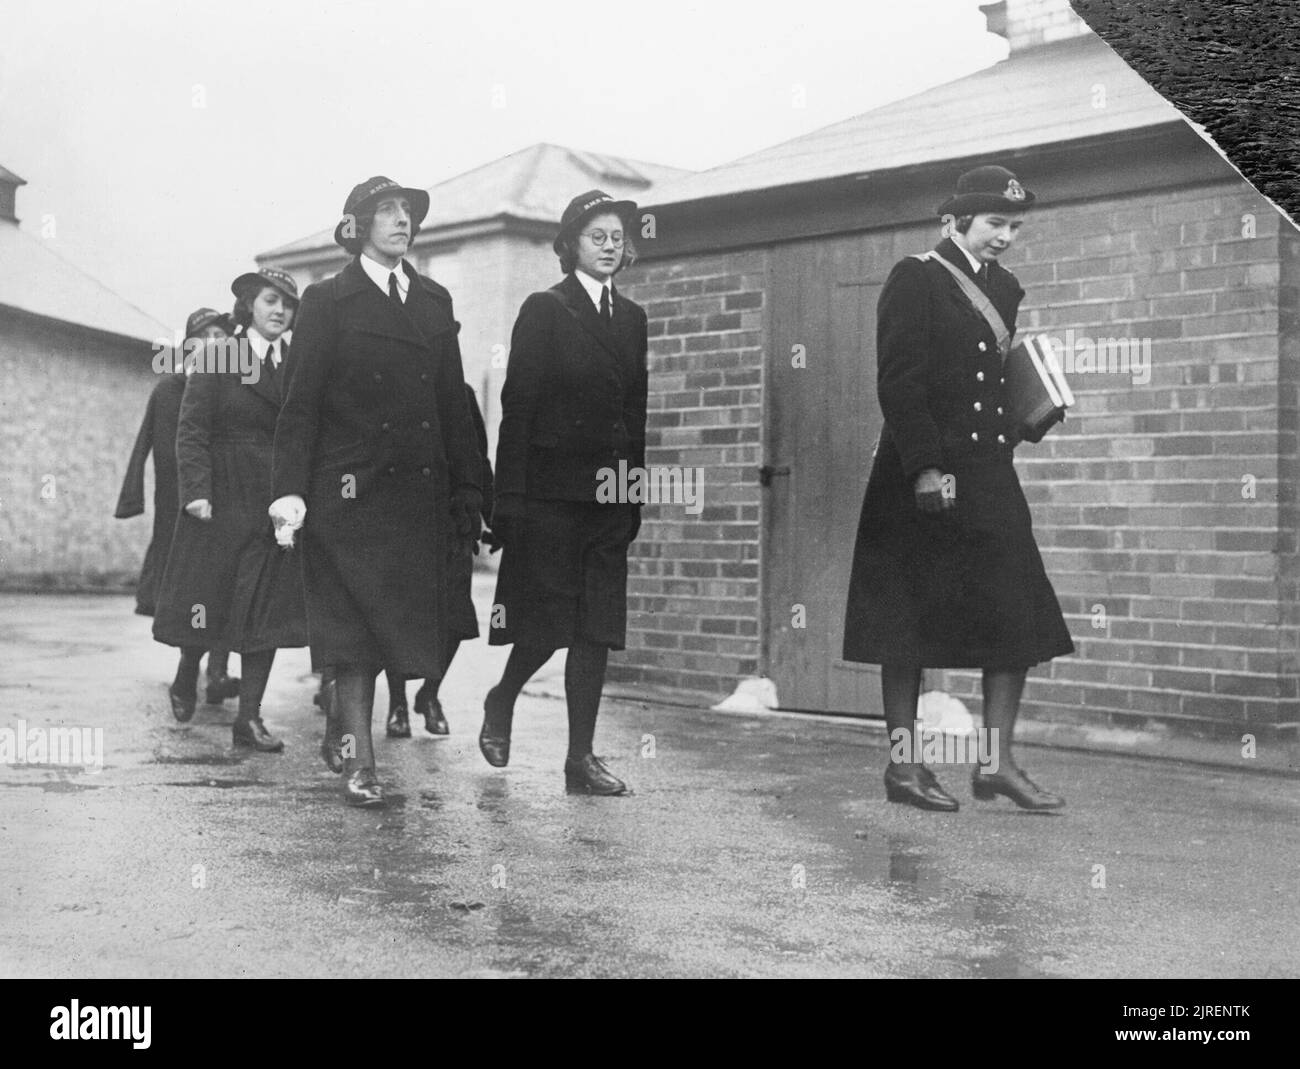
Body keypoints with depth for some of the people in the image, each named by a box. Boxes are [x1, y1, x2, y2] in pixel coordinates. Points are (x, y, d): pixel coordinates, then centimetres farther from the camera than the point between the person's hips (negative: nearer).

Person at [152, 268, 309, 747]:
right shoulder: (216, 363, -1)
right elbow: (191, 432, -6)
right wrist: (196, 490, -16)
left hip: (277, 508, 3)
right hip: (222, 502, -3)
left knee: (266, 610, 1)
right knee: (207, 601, 4)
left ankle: (249, 717, 6)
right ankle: (186, 678, 34)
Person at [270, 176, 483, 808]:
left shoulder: (436, 302, 15)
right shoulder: (327, 301, 2)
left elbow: (452, 401, 14)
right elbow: (301, 402, -4)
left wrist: (467, 488, 9)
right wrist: (289, 488, -14)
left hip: (418, 493, 5)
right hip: (349, 489, -4)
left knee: (404, 624, 7)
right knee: (352, 628, -4)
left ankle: (339, 734, 26)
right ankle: (358, 762, 3)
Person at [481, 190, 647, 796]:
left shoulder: (631, 318, 15)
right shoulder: (545, 311, -1)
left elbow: (636, 411, 15)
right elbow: (517, 404, -7)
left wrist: (635, 496, 10)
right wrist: (508, 496, -13)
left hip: (610, 493, 5)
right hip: (551, 489, -5)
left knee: (598, 628, 2)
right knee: (549, 619, -4)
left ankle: (581, 757, 7)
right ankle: (502, 700, 25)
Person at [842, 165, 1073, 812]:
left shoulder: (1004, 288, 17)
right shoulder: (914, 279, -4)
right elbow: (898, 381, -13)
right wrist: (925, 468, -19)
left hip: (989, 479, 7)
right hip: (922, 478, -7)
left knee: (1020, 619, 2)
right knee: (909, 622, 1)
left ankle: (997, 762, 10)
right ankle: (903, 767, 10)